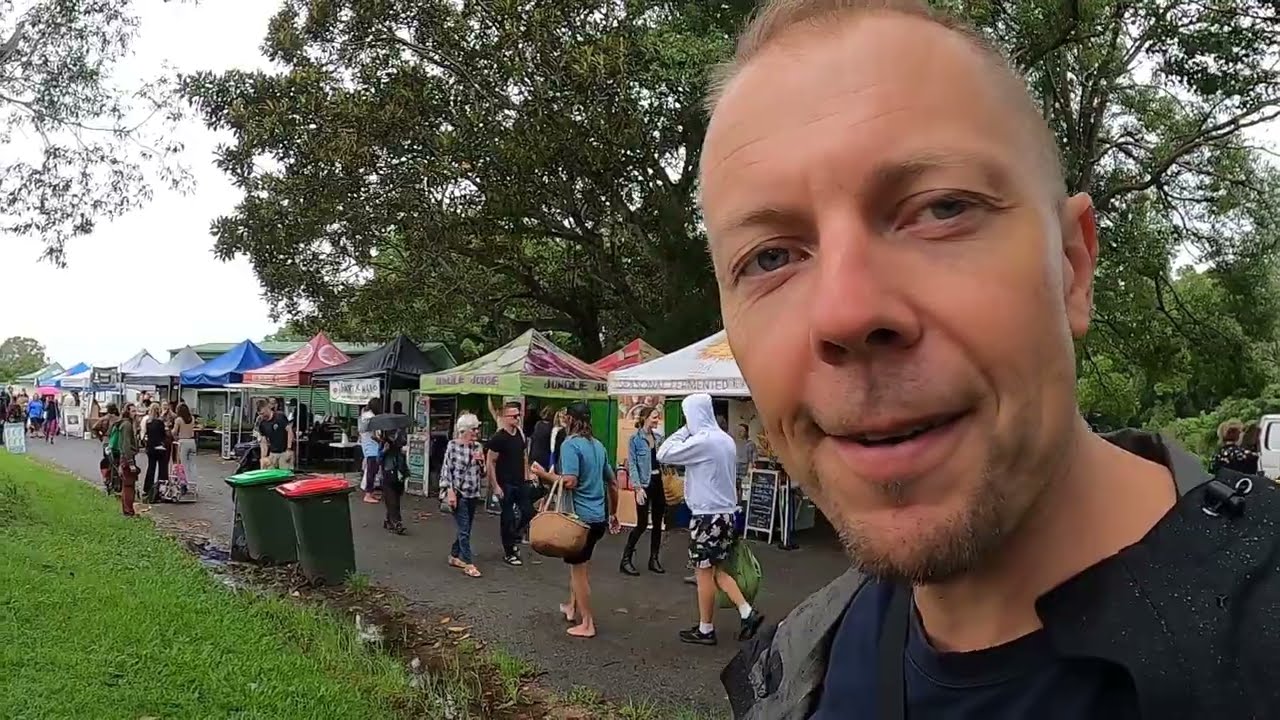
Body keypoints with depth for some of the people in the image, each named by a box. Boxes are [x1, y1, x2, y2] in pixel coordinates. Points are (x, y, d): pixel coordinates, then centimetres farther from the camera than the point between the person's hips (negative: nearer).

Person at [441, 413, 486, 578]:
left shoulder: (477, 447, 7)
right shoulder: (453, 446, -8)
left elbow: (482, 473, 13)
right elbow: (447, 470, -9)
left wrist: (481, 462, -7)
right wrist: (450, 492, -15)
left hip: (473, 494, 6)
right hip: (458, 494, -6)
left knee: (465, 529, 14)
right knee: (464, 530, -7)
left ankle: (454, 555, 30)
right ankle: (468, 563, -3)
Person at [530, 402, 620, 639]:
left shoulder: (570, 444, -13)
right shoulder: (598, 445, 10)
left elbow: (570, 482, -25)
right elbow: (612, 484, 16)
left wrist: (544, 474, -11)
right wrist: (613, 514, 26)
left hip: (579, 516, -7)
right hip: (598, 517, 7)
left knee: (579, 569, 4)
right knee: (580, 563, 24)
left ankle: (587, 624, 11)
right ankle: (573, 607, 36)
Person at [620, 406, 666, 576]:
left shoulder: (658, 437, 9)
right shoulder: (635, 438, -8)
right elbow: (632, 464, -12)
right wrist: (638, 487, -18)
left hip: (658, 482, 6)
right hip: (645, 484, -6)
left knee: (657, 523, 8)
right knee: (642, 523, -6)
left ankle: (654, 559, 19)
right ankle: (626, 560, 4)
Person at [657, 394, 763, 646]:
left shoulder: (701, 441, -19)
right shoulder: (725, 439, 8)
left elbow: (663, 454, -16)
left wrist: (684, 430, -8)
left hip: (708, 516, -8)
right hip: (727, 513, 8)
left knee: (704, 573, 4)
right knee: (716, 570, 17)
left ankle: (705, 630, 15)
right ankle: (748, 613, 11)